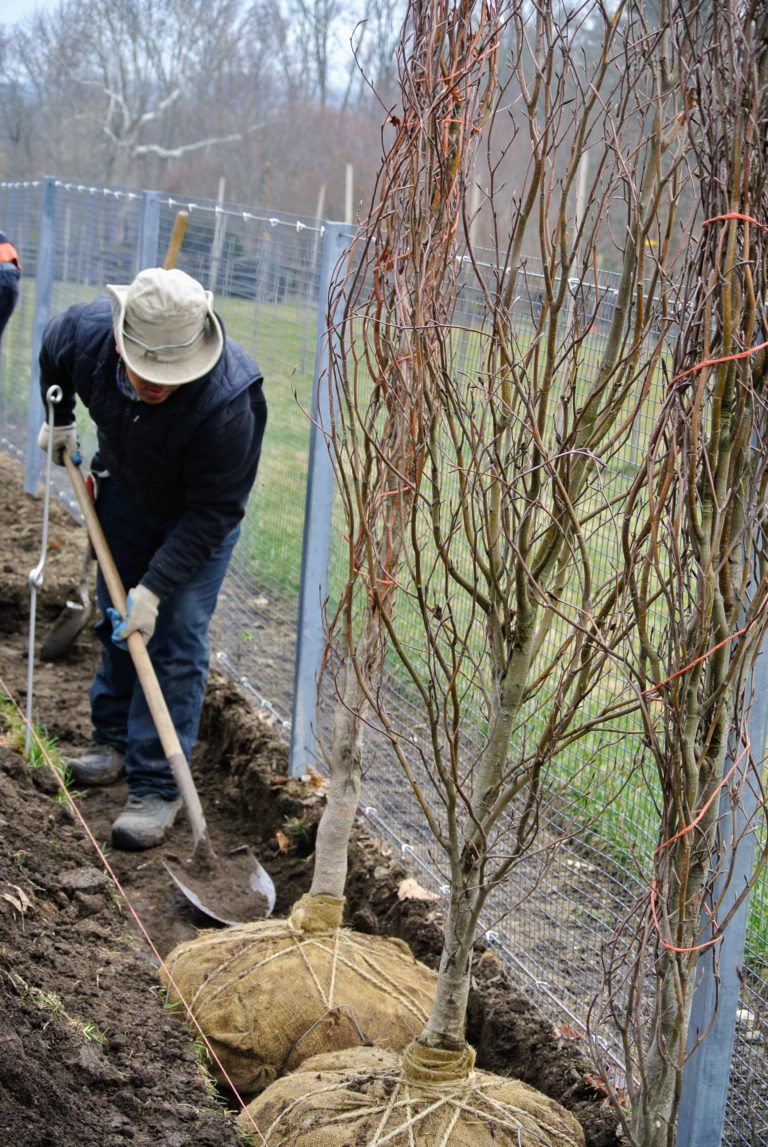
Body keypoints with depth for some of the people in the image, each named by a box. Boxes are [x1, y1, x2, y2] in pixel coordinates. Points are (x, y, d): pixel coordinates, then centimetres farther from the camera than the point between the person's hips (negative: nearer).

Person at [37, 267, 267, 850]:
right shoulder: (87, 330, -28)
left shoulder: (229, 402, -42)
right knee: (117, 619, 16)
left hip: (197, 516, -5)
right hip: (125, 491, 5)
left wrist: (155, 587, -32)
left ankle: (158, 784, -2)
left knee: (177, 643, -9)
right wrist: (60, 421, 10)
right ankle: (114, 736, 35)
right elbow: (51, 351, 0)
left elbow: (214, 511, -32)